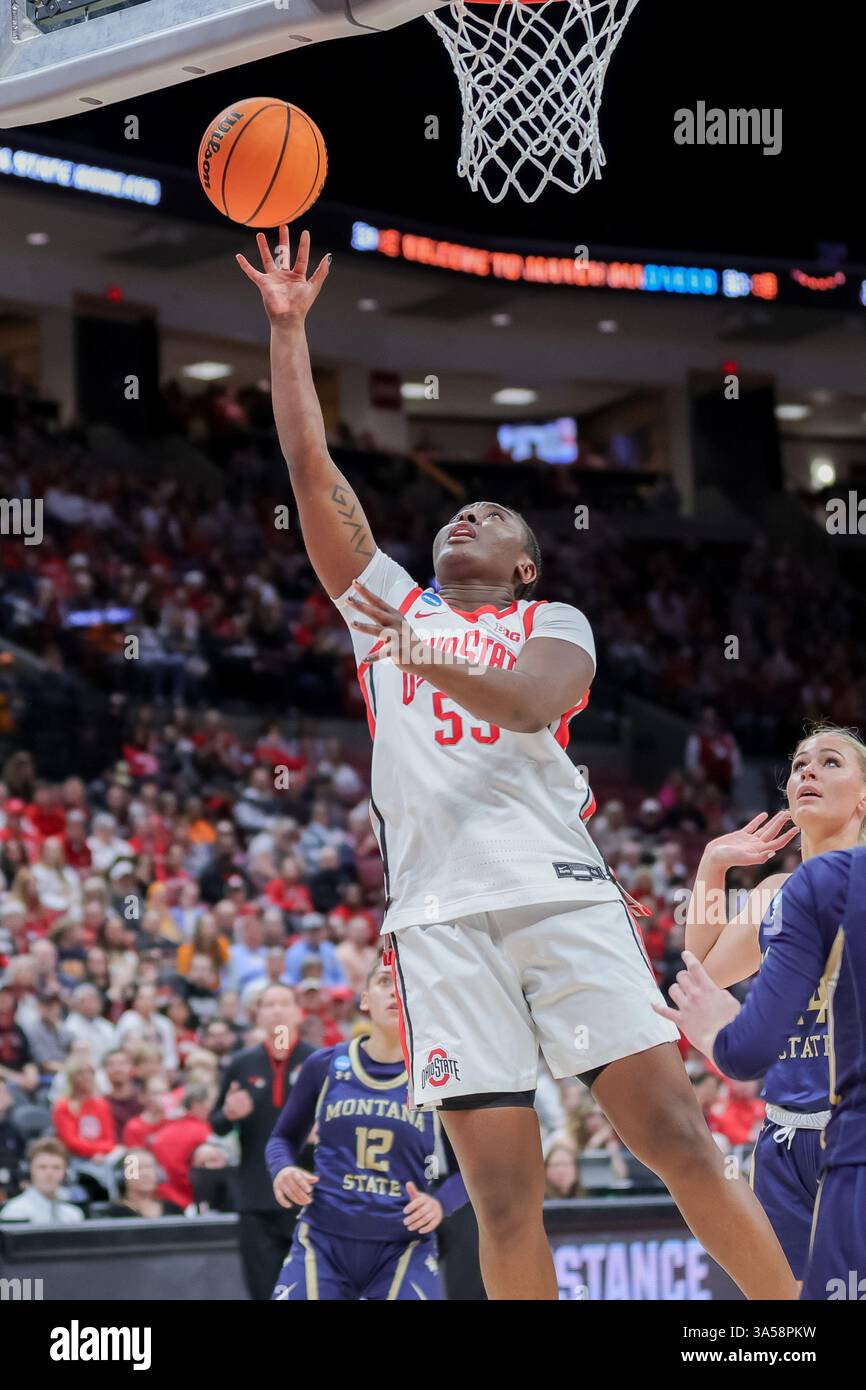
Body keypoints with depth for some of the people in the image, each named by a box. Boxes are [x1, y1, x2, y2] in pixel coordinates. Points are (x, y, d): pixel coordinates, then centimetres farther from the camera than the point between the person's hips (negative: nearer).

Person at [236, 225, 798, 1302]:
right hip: (440, 917, 2)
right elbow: (311, 467, 17)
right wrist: (289, 326, 14)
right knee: (503, 1197, -6)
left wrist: (428, 661, -24)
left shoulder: (553, 625, 17)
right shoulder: (388, 604, 24)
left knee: (677, 1136, -9)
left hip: (560, 891, -1)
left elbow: (532, 703, -7)